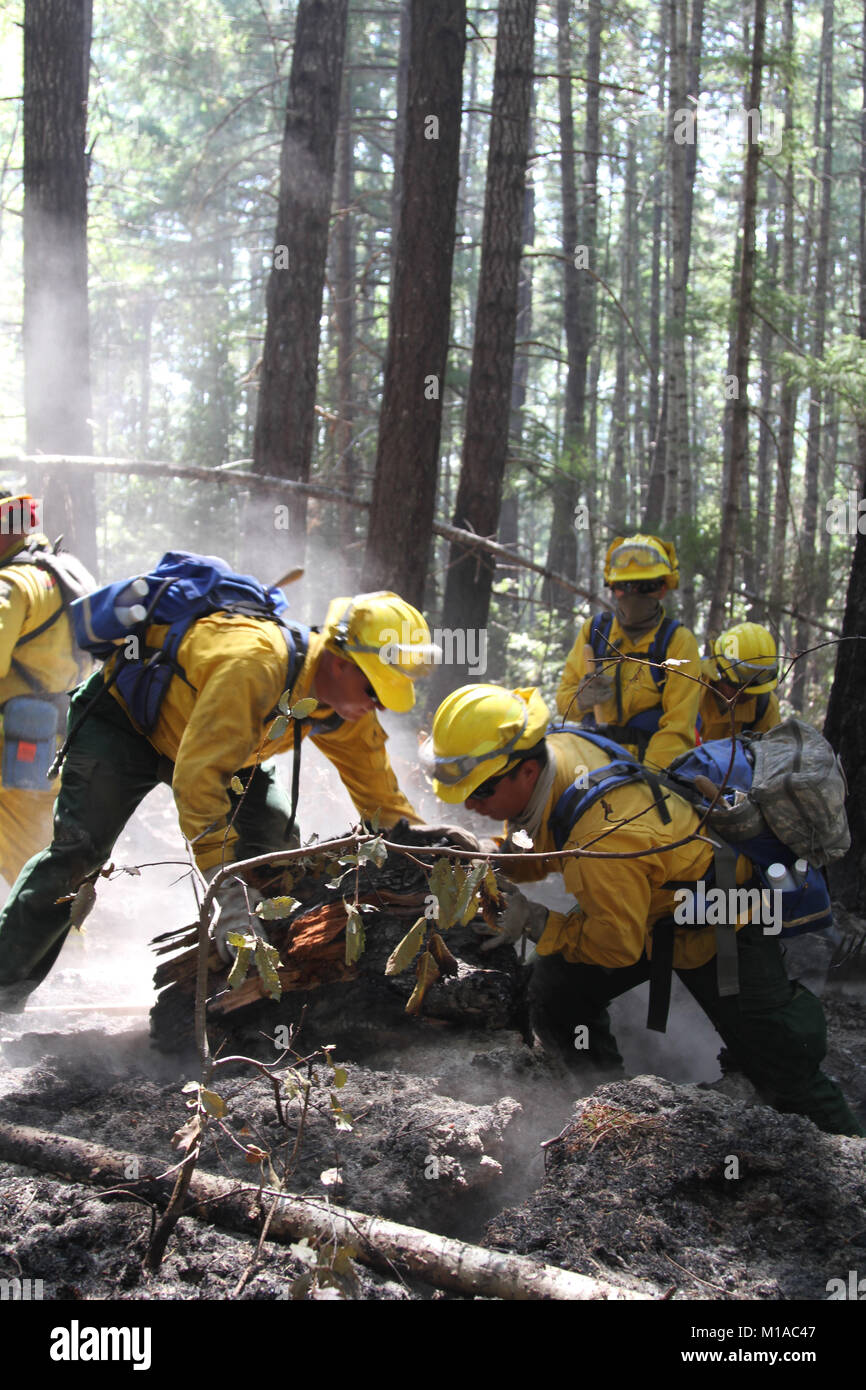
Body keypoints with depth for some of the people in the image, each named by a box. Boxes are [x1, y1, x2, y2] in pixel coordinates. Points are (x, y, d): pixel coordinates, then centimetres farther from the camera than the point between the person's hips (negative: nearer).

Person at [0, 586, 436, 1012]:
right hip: (121, 716, -7)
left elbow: (380, 794, -1)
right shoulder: (253, 666, -42)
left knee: (275, 840, -8)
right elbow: (197, 776, -47)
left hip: (220, 739, 7)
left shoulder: (347, 707, -16)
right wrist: (229, 889, -50)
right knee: (81, 851, -16)